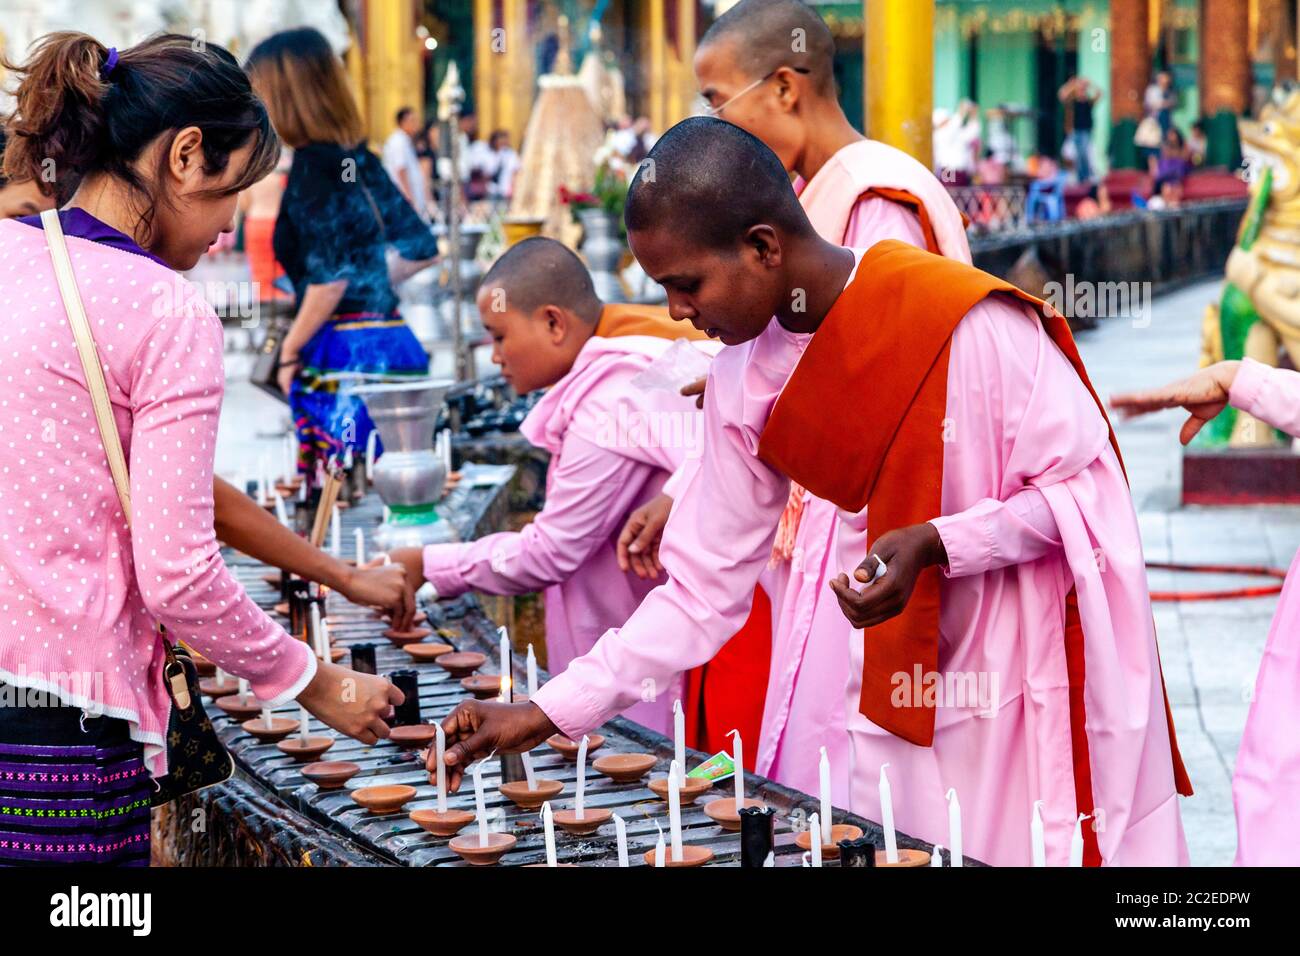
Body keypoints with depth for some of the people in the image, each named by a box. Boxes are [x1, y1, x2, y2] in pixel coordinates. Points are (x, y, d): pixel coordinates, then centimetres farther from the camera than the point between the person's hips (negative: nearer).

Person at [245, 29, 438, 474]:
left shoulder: (312, 167, -11)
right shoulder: (358, 159, 13)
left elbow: (330, 280, -18)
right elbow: (421, 248, 21)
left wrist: (289, 354, -7)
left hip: (344, 354, -9)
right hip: (392, 341, 9)